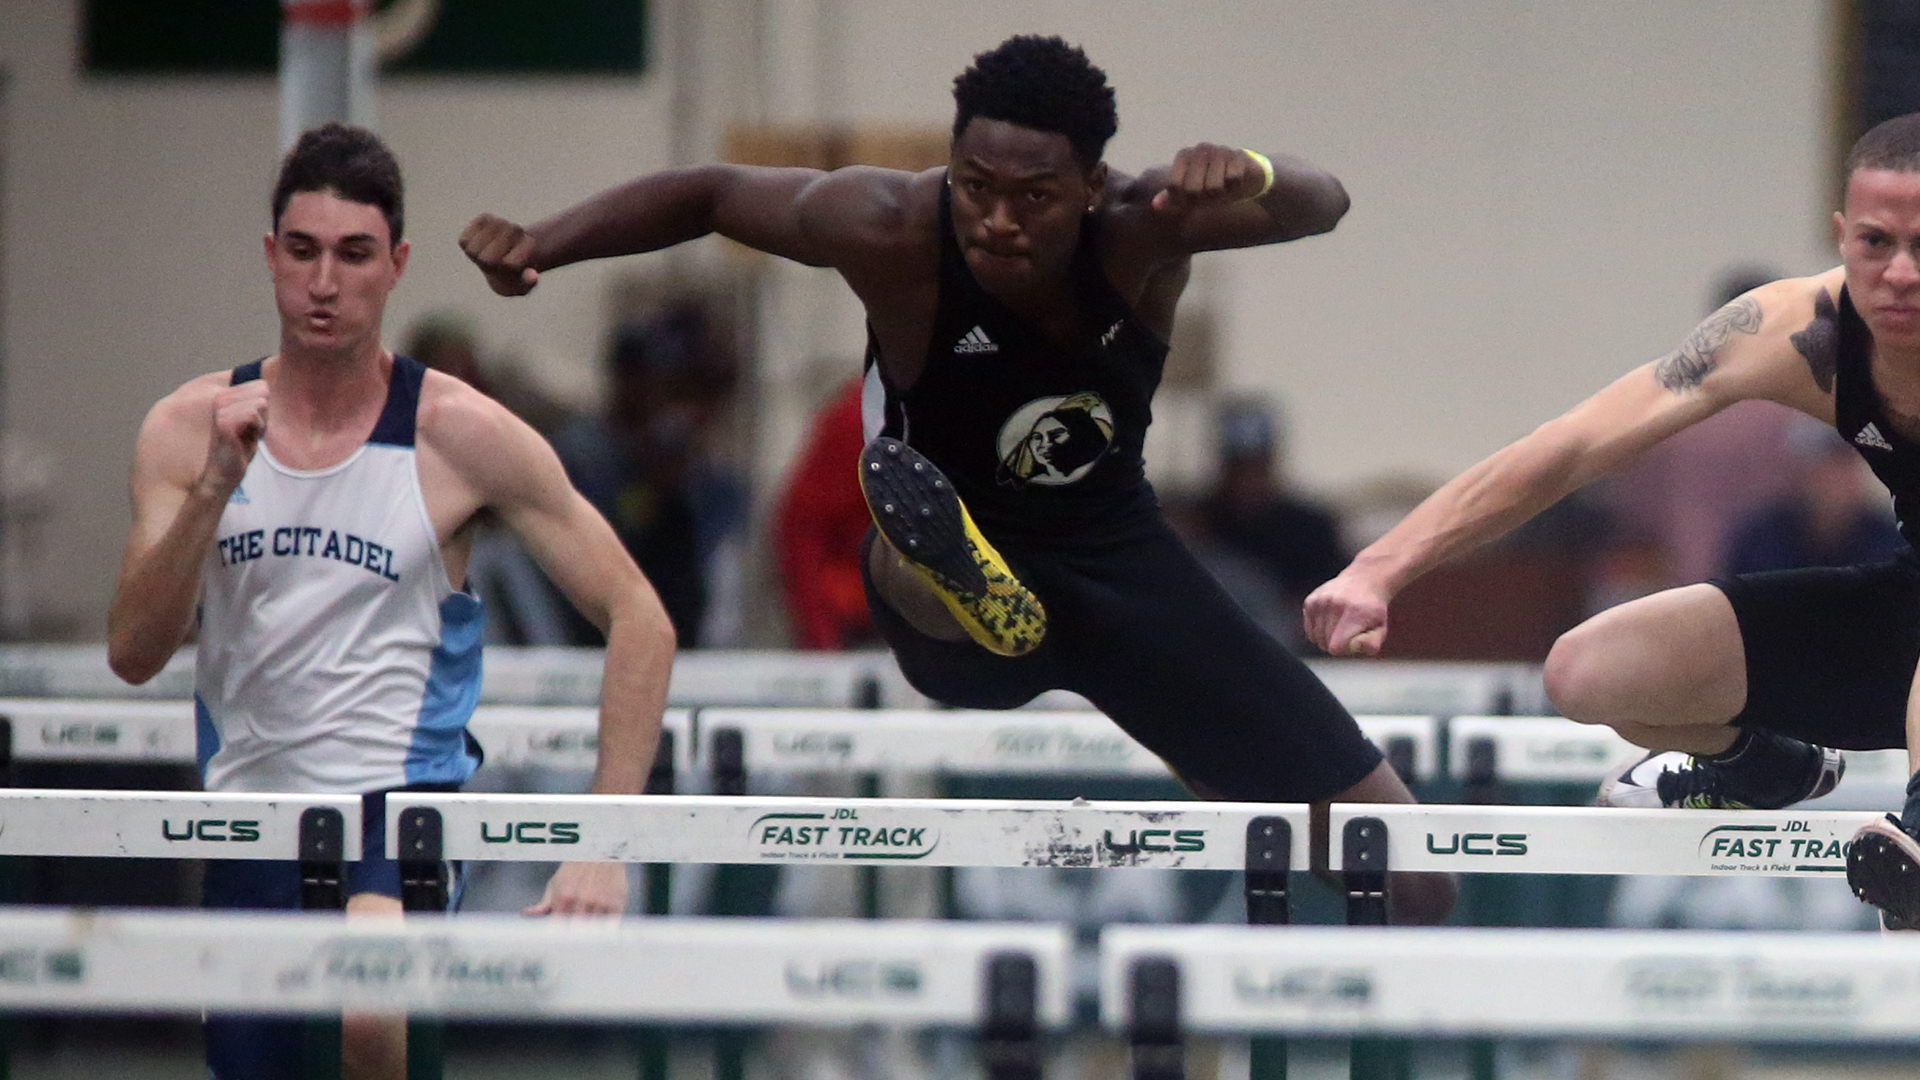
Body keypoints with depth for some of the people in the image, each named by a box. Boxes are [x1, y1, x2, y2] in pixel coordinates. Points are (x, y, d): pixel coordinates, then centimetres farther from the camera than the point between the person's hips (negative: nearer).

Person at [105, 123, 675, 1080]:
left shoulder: (459, 435, -5)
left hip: (401, 796, -4)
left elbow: (638, 621, -3)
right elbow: (133, 655, -5)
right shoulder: (188, 428, 2)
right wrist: (214, 488, -19)